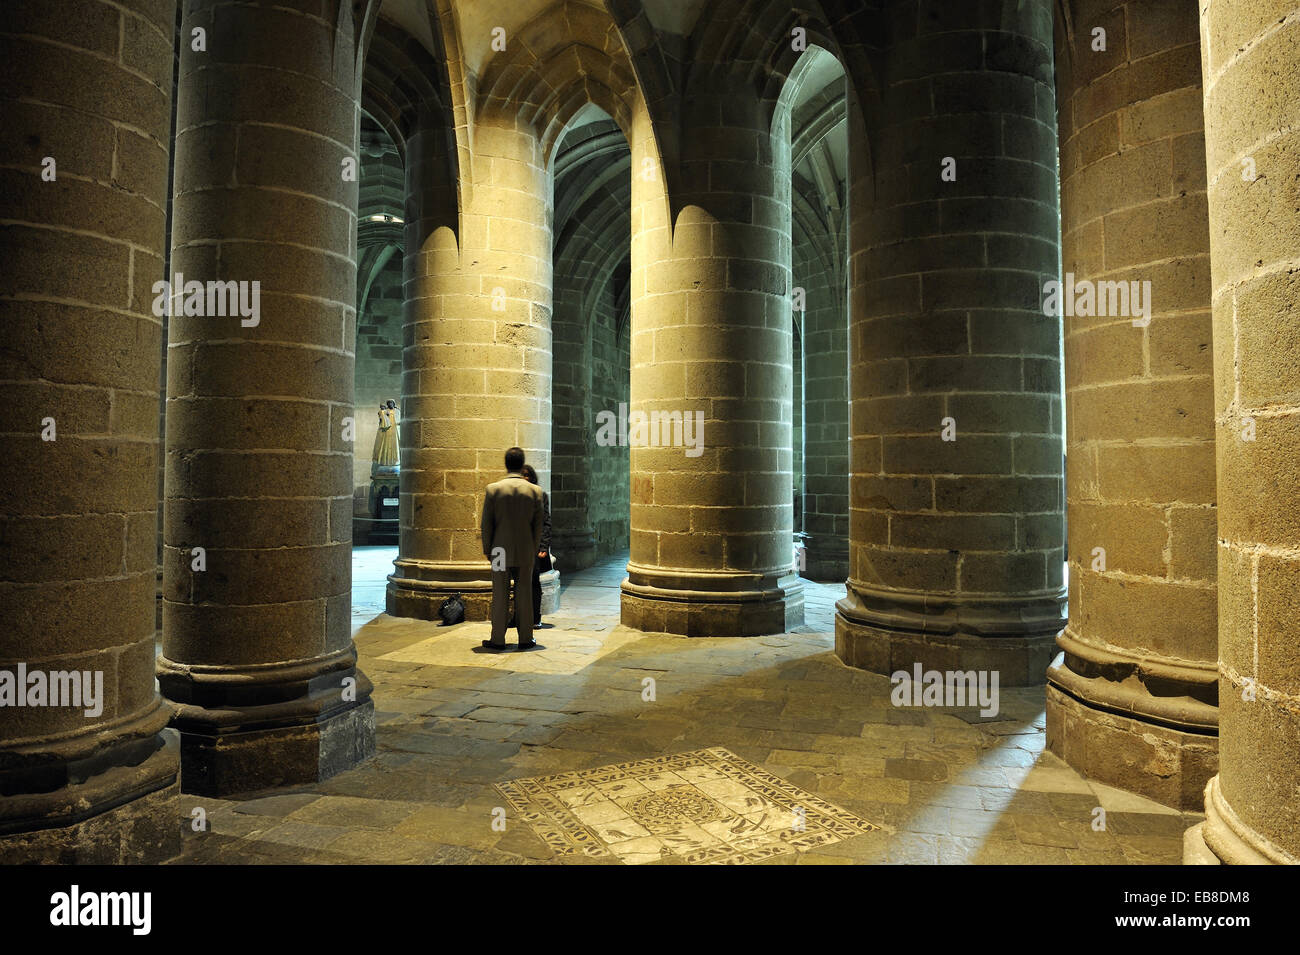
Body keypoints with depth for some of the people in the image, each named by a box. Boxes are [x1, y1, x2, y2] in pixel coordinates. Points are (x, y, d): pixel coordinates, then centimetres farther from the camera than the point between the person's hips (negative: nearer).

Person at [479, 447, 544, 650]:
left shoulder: (493, 489, -6)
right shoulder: (535, 491, -3)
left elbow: (486, 524, -4)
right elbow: (538, 525, 2)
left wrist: (486, 549, 7)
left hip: (501, 551, -1)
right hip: (525, 552, 1)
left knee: (500, 596, 6)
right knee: (524, 595, 8)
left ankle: (498, 639, 10)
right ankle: (525, 638, 12)